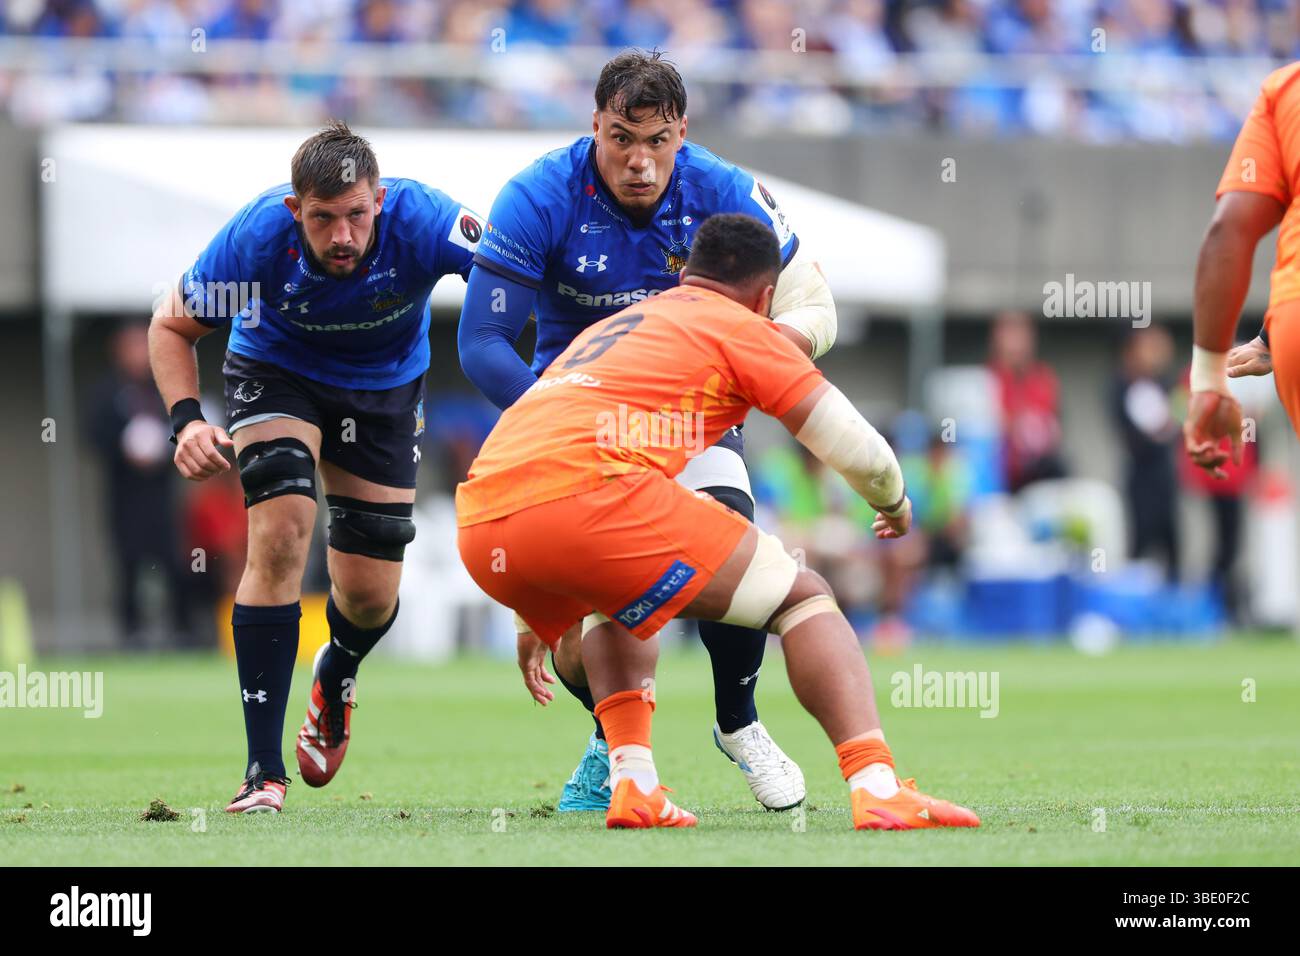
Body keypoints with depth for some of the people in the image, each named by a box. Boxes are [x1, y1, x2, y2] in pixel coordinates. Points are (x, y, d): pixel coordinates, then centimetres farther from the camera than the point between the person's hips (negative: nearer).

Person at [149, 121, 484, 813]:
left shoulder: (422, 222, -34)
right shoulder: (256, 237, -30)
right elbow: (171, 326, -14)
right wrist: (187, 419, -29)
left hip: (386, 386, 1)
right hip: (277, 374, -1)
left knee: (370, 596, 1)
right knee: (281, 531, -26)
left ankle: (335, 677, 42)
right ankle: (263, 771, -22)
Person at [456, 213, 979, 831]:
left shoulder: (609, 328, 36)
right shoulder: (743, 328, 16)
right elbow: (860, 452, 13)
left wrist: (535, 621, 54)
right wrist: (894, 504, 37)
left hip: (478, 534, 7)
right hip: (588, 497, -7)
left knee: (615, 605, 38)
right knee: (803, 596, 8)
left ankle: (634, 788, 18)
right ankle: (879, 792, -11)